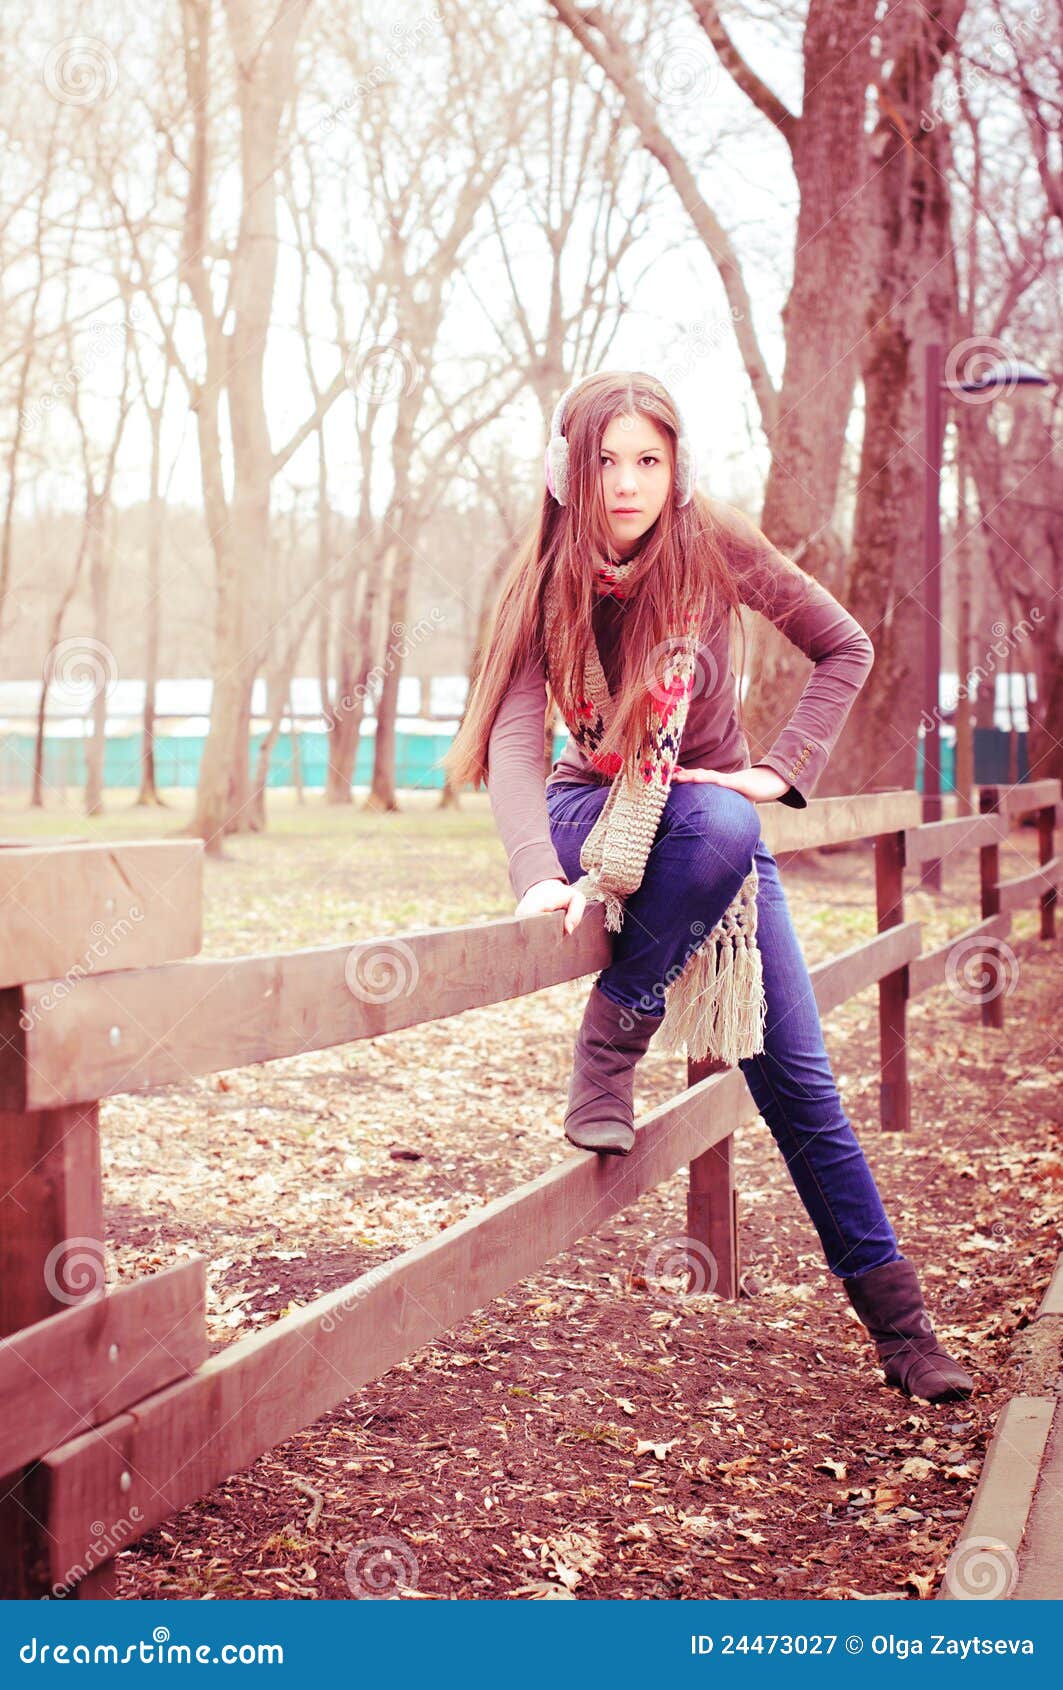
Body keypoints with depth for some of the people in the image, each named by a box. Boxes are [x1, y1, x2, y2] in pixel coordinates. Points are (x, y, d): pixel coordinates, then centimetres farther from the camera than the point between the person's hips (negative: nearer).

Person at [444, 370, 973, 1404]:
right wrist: (539, 875, -40)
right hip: (593, 810, -1)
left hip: (719, 816, 1)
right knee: (714, 824, -38)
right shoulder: (547, 581, -12)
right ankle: (609, 1050, -22)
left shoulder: (714, 543, -11)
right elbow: (513, 735, -24)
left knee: (796, 1078, -7)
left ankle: (896, 1317, 1)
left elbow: (845, 649, -1)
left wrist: (782, 769, -12)